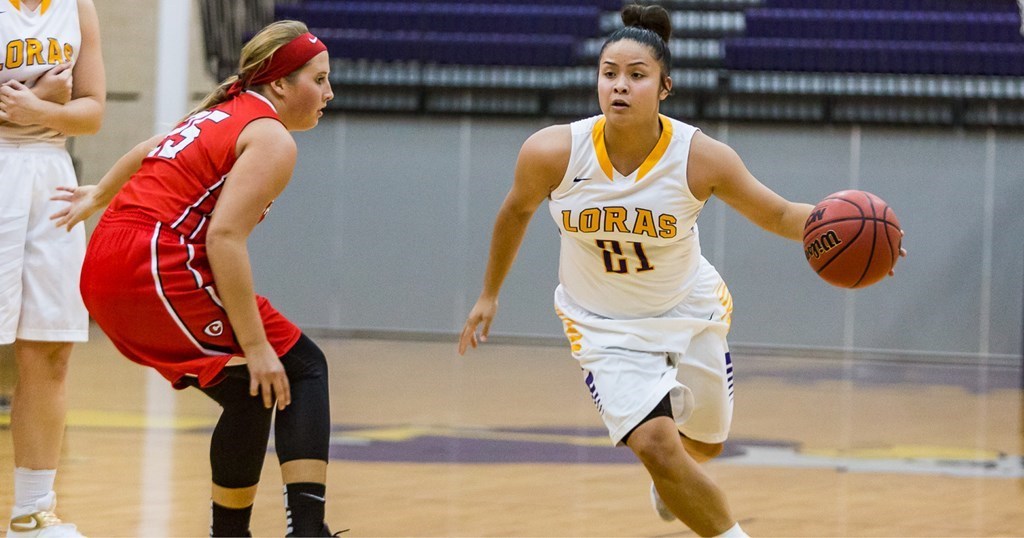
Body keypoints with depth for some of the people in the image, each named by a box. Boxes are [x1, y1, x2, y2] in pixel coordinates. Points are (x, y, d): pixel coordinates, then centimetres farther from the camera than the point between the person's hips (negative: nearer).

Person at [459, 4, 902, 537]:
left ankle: (667, 485, 60)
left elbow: (779, 215, -12)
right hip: (606, 327, -2)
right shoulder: (553, 153, -23)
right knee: (656, 445, -23)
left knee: (704, 443, 23)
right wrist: (489, 295, 8)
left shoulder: (702, 158, -24)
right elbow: (517, 210, -1)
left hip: (690, 311, 2)